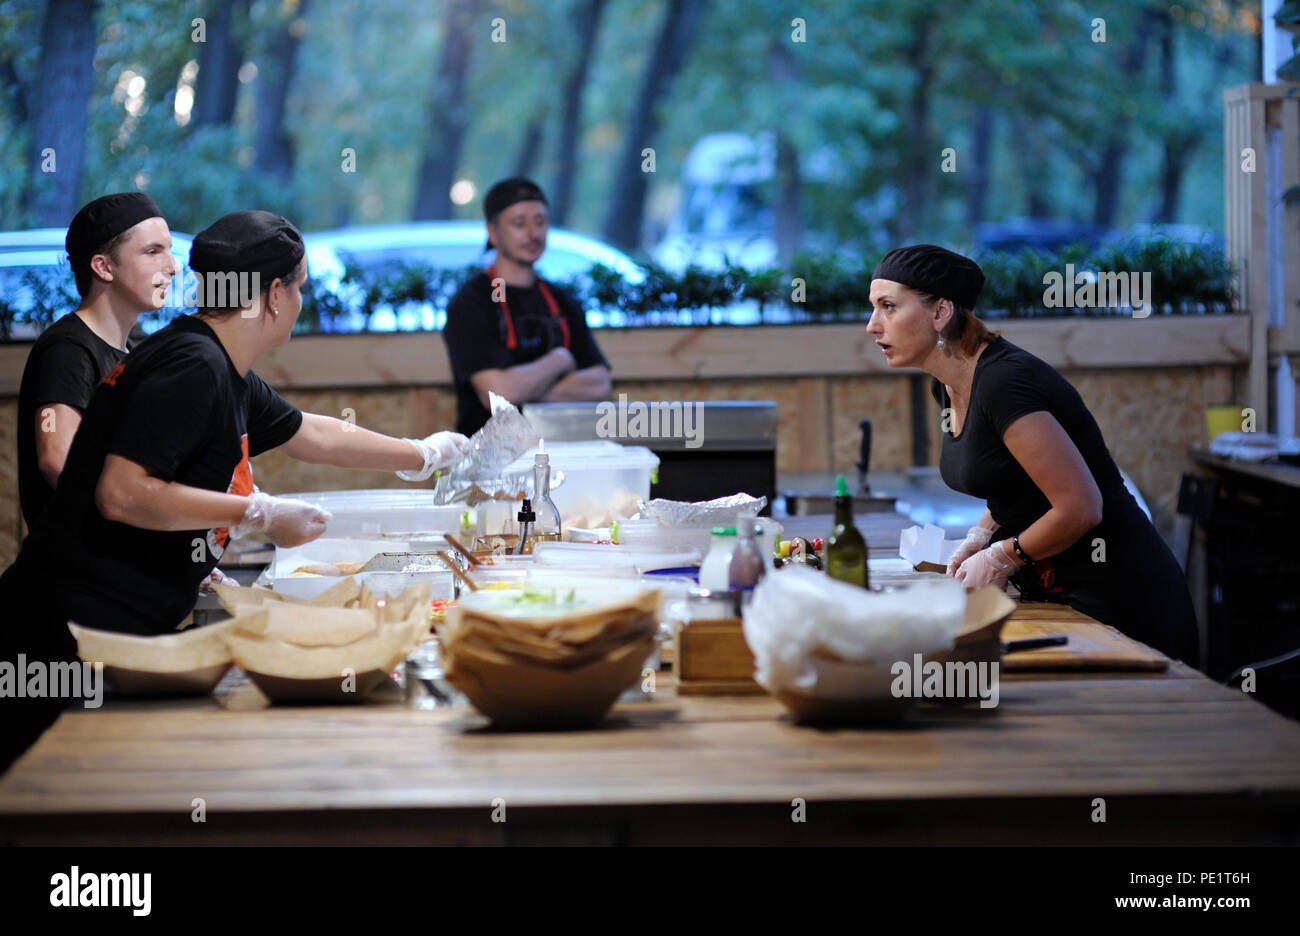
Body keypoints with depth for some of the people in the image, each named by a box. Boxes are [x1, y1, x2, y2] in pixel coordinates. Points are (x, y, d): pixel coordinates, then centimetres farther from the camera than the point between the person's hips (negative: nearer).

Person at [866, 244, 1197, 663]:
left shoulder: (1004, 382, -22)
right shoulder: (948, 386, 7)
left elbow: (1080, 508, -25)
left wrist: (1001, 558, -12)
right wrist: (982, 534, 7)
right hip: (1054, 594, 9)